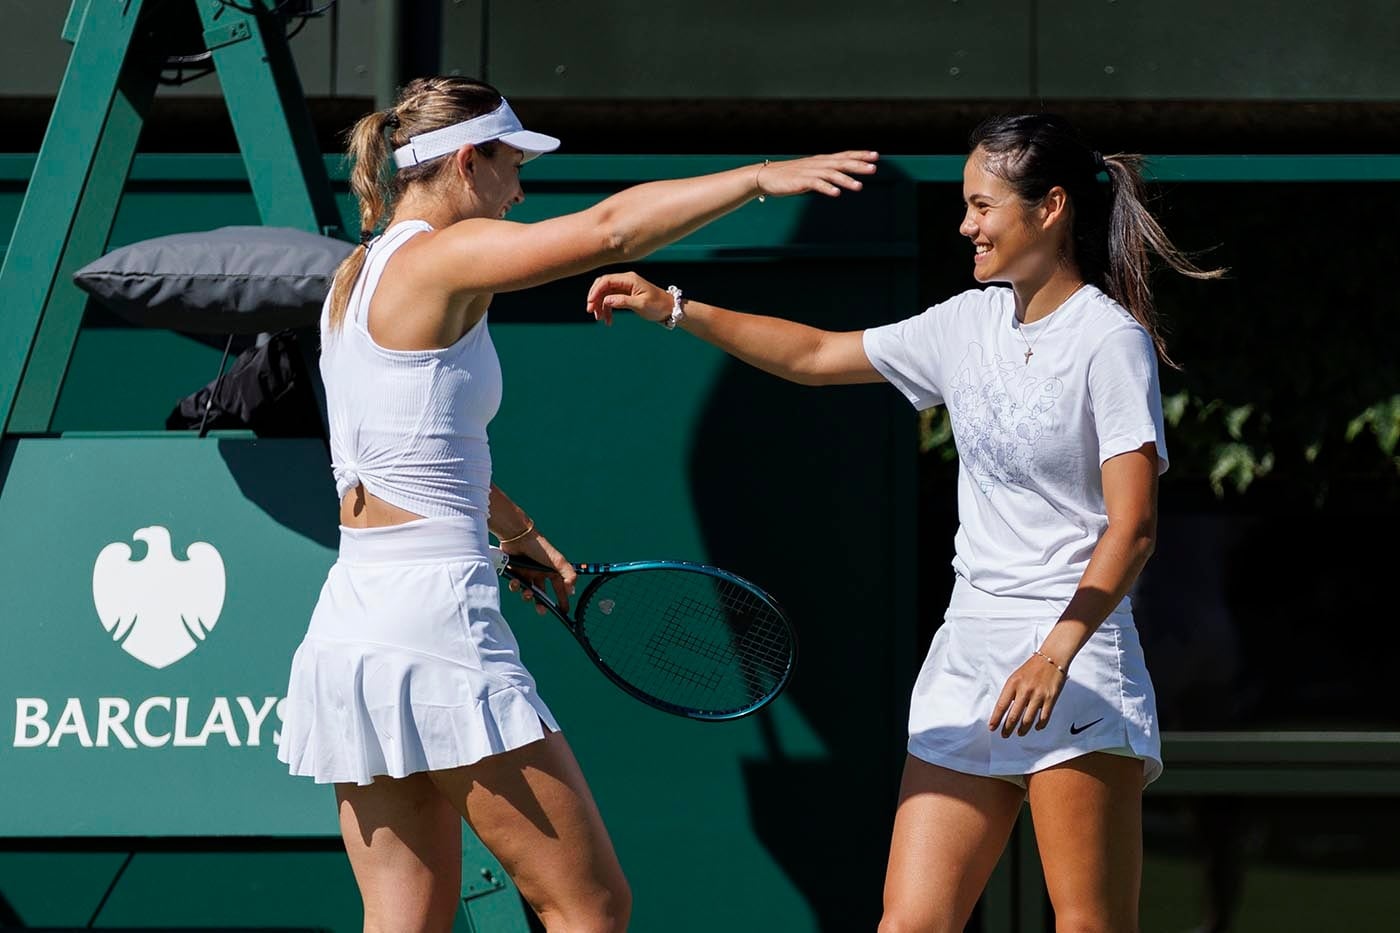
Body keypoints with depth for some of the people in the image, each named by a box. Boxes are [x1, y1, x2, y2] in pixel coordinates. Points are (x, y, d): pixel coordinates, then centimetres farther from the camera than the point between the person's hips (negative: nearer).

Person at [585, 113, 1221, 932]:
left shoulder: (1110, 340, -8)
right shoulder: (969, 325, 13)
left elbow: (1132, 527, -14)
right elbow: (817, 356, 24)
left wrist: (1056, 655, -23)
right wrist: (674, 309, 17)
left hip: (1076, 664, -7)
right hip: (969, 651, 7)